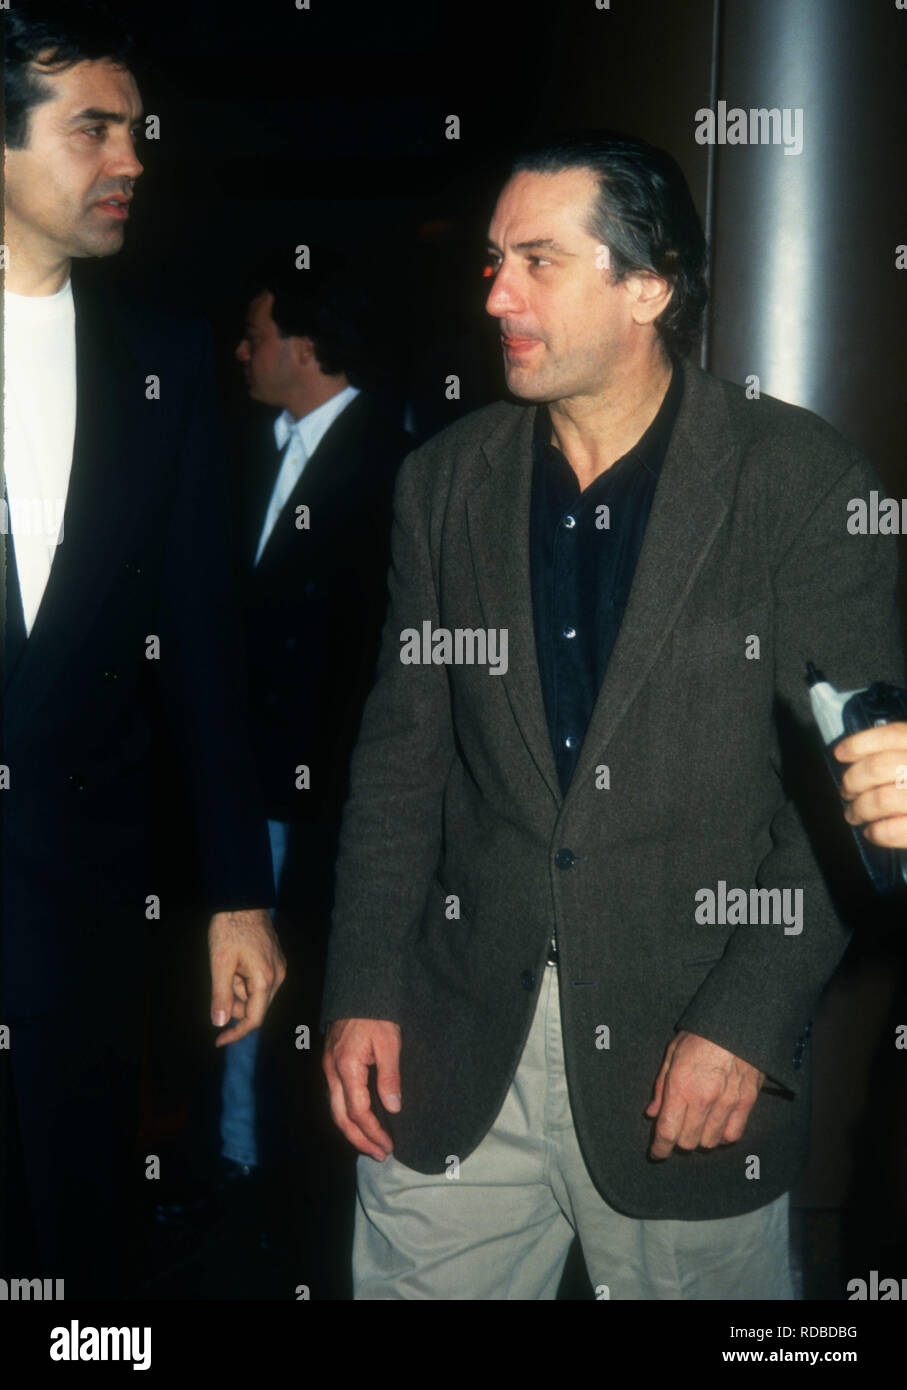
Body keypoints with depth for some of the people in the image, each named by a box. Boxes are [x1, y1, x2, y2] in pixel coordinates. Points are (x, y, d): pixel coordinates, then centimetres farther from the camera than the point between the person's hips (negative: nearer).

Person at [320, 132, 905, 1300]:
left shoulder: (799, 480, -7)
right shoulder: (445, 480, 5)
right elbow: (403, 753, 7)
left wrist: (750, 1019, -13)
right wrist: (362, 992, 2)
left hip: (692, 1057, -3)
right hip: (455, 1049, 3)